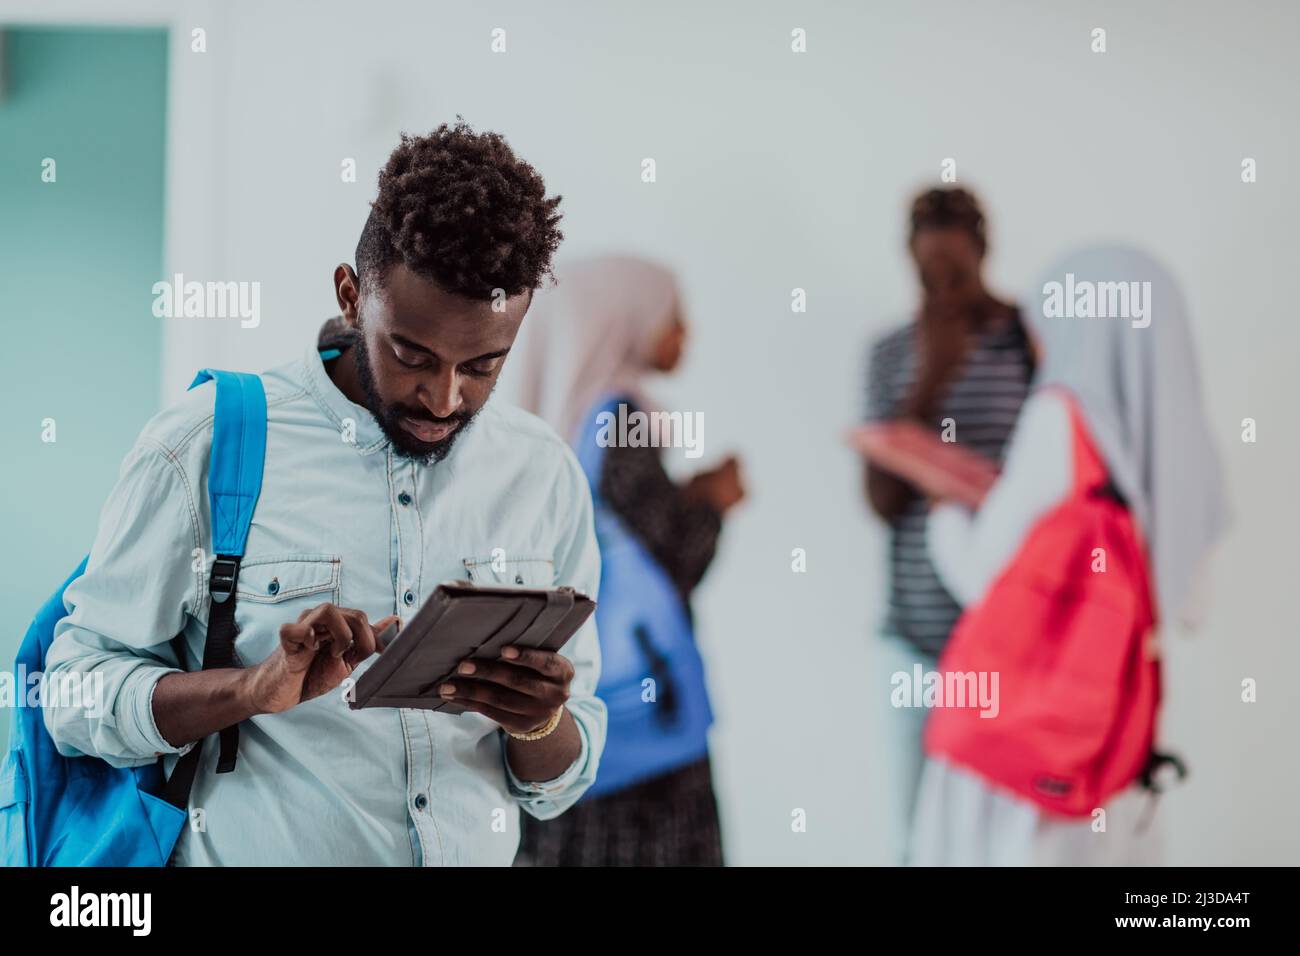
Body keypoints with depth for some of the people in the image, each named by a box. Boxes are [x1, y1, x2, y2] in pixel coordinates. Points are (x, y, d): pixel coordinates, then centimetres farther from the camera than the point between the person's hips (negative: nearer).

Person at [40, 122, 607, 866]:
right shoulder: (201, 448, -4)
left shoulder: (545, 475, 6)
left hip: (481, 855, 3)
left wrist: (539, 725, -11)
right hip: (256, 855, -3)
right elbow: (77, 696, -4)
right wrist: (256, 688, -19)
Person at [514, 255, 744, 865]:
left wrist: (687, 498, 14)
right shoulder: (616, 422, -15)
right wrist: (713, 502, 3)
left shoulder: (561, 419, 9)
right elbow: (671, 561, -14)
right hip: (634, 687, -9)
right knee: (646, 847, -5)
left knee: (572, 844, 10)